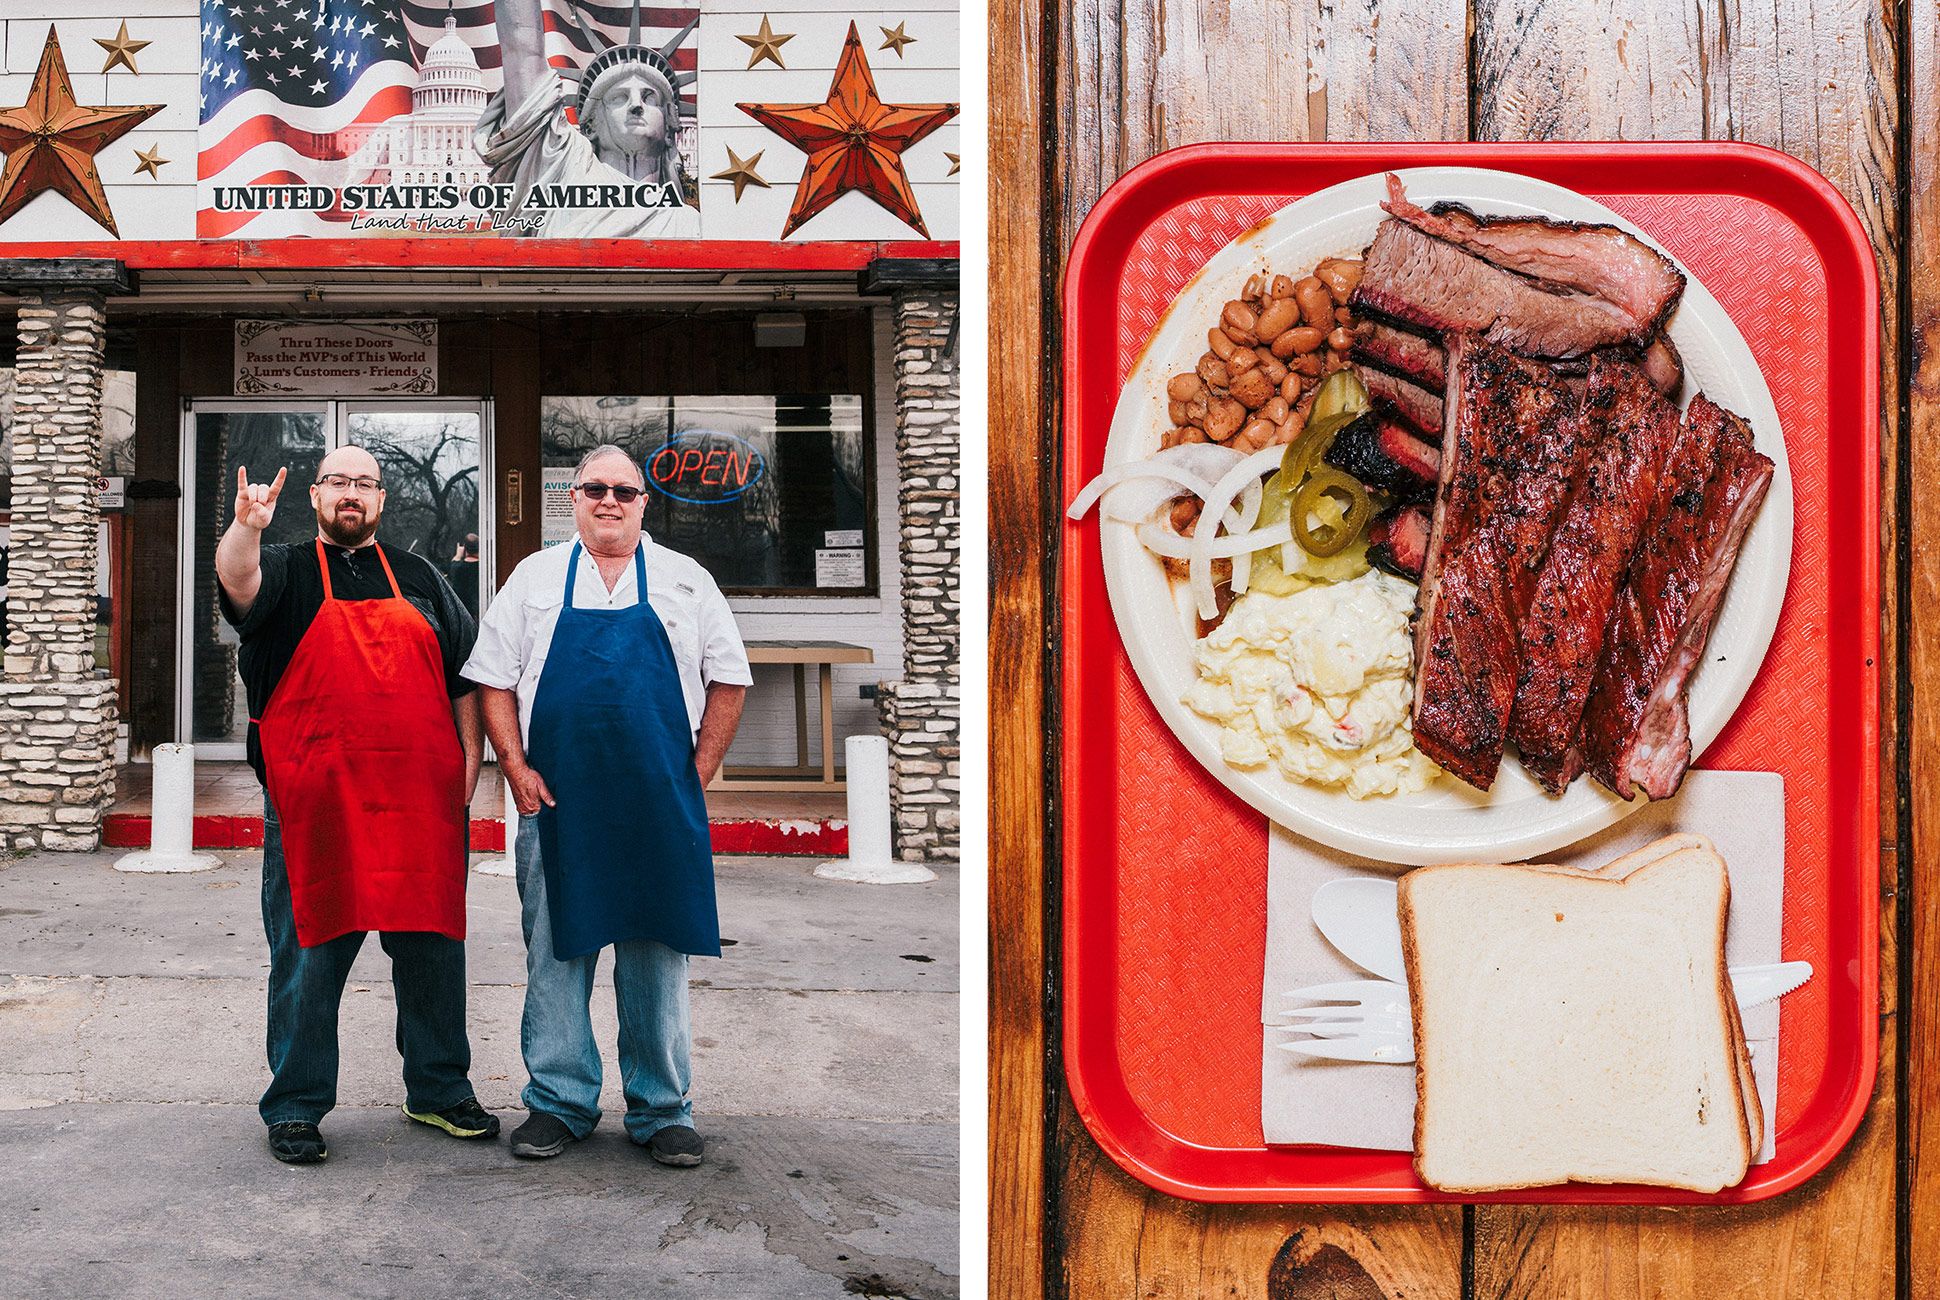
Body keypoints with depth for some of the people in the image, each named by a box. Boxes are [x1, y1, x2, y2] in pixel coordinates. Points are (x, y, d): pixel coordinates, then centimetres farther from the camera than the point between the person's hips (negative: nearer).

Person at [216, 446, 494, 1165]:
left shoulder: (419, 578, 16)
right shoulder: (286, 571, 7)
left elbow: (466, 673, 17)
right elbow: (237, 578, -17)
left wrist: (470, 759, 7)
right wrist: (247, 527, -38)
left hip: (422, 803, 3)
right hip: (314, 803, -3)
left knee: (433, 945, 9)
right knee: (310, 951, 2)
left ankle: (439, 1090, 23)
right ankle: (295, 1107, 14)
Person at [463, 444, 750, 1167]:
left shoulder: (685, 581, 8)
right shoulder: (535, 579, 9)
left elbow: (728, 680, 8)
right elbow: (493, 679, 7)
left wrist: (697, 775, 1)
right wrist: (517, 769, -3)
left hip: (660, 808, 0)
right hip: (556, 803, 0)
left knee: (657, 954, 5)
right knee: (554, 951, 5)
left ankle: (662, 1110, 14)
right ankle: (558, 1103, 17)